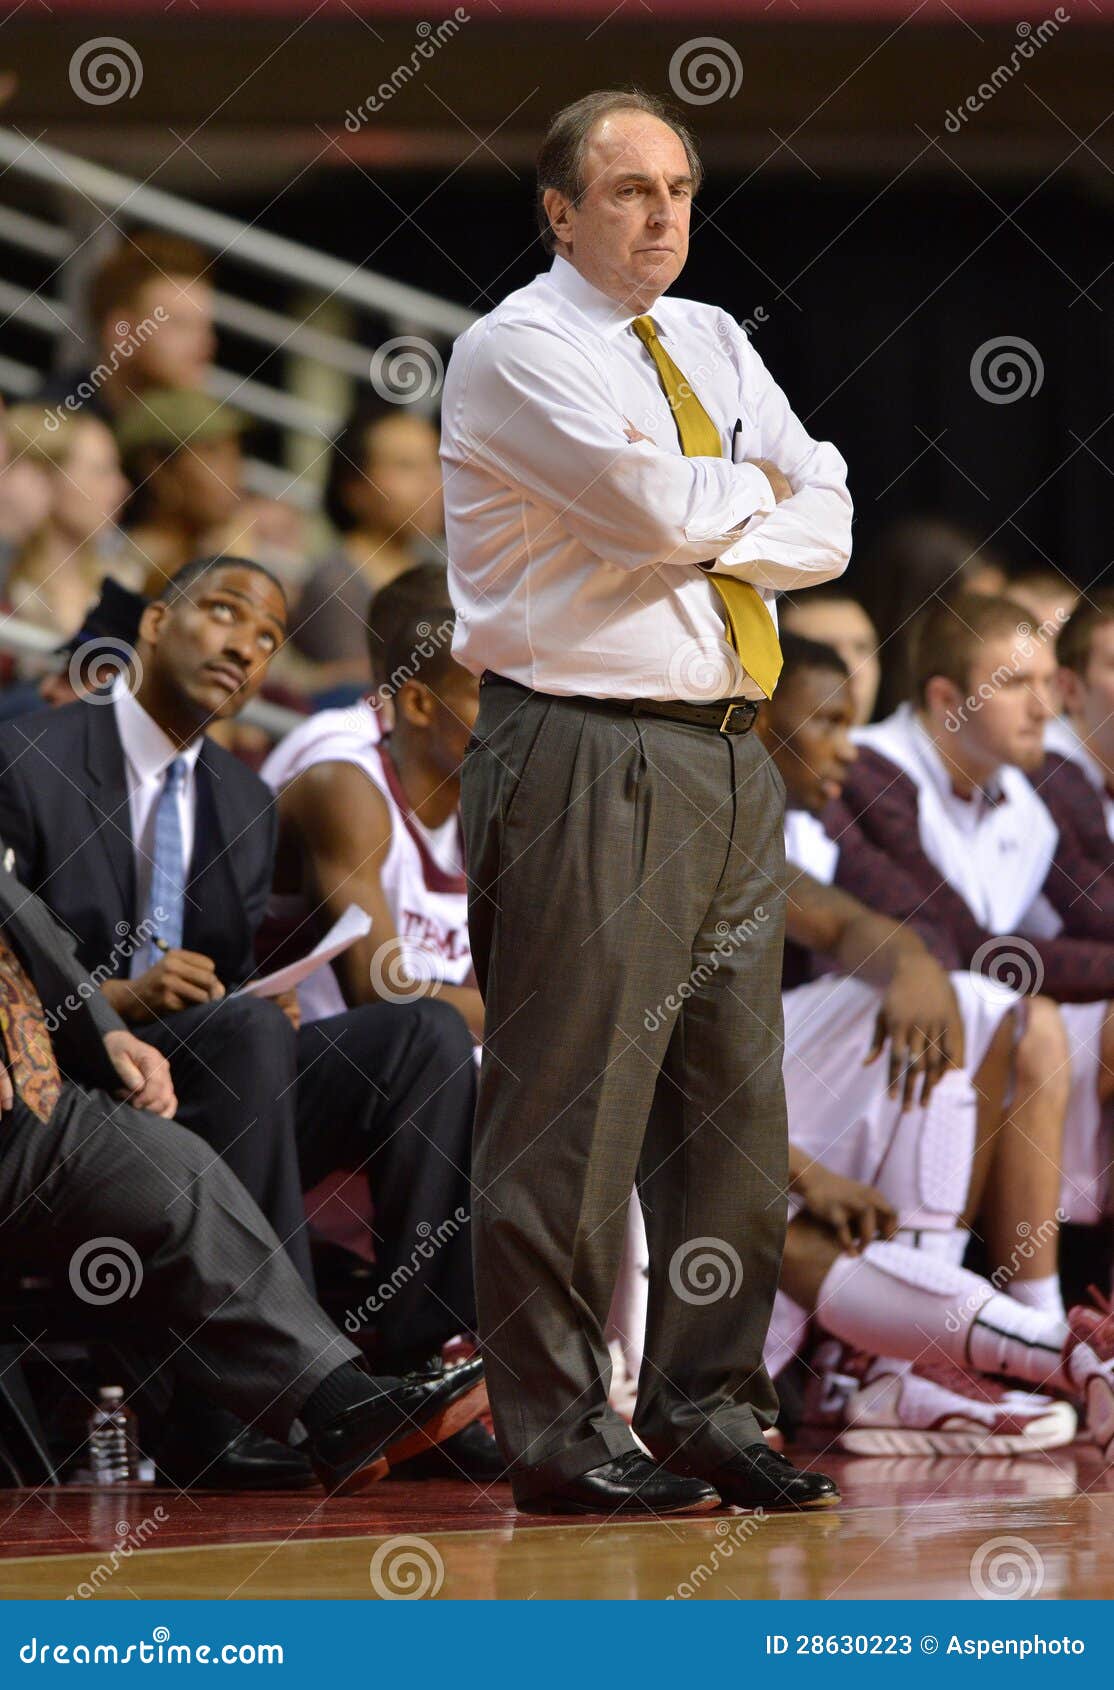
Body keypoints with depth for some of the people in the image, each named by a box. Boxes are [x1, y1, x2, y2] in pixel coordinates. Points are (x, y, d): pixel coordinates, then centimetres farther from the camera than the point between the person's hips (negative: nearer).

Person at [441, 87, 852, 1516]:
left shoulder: (713, 344, 18)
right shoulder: (516, 351, -6)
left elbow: (825, 524, 11)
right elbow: (663, 510, -17)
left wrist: (716, 540, -7)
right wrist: (751, 494, 3)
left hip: (728, 752, 8)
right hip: (584, 759, -8)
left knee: (733, 1095, 9)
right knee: (573, 1103, -7)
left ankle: (709, 1411, 16)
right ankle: (558, 1436, -3)